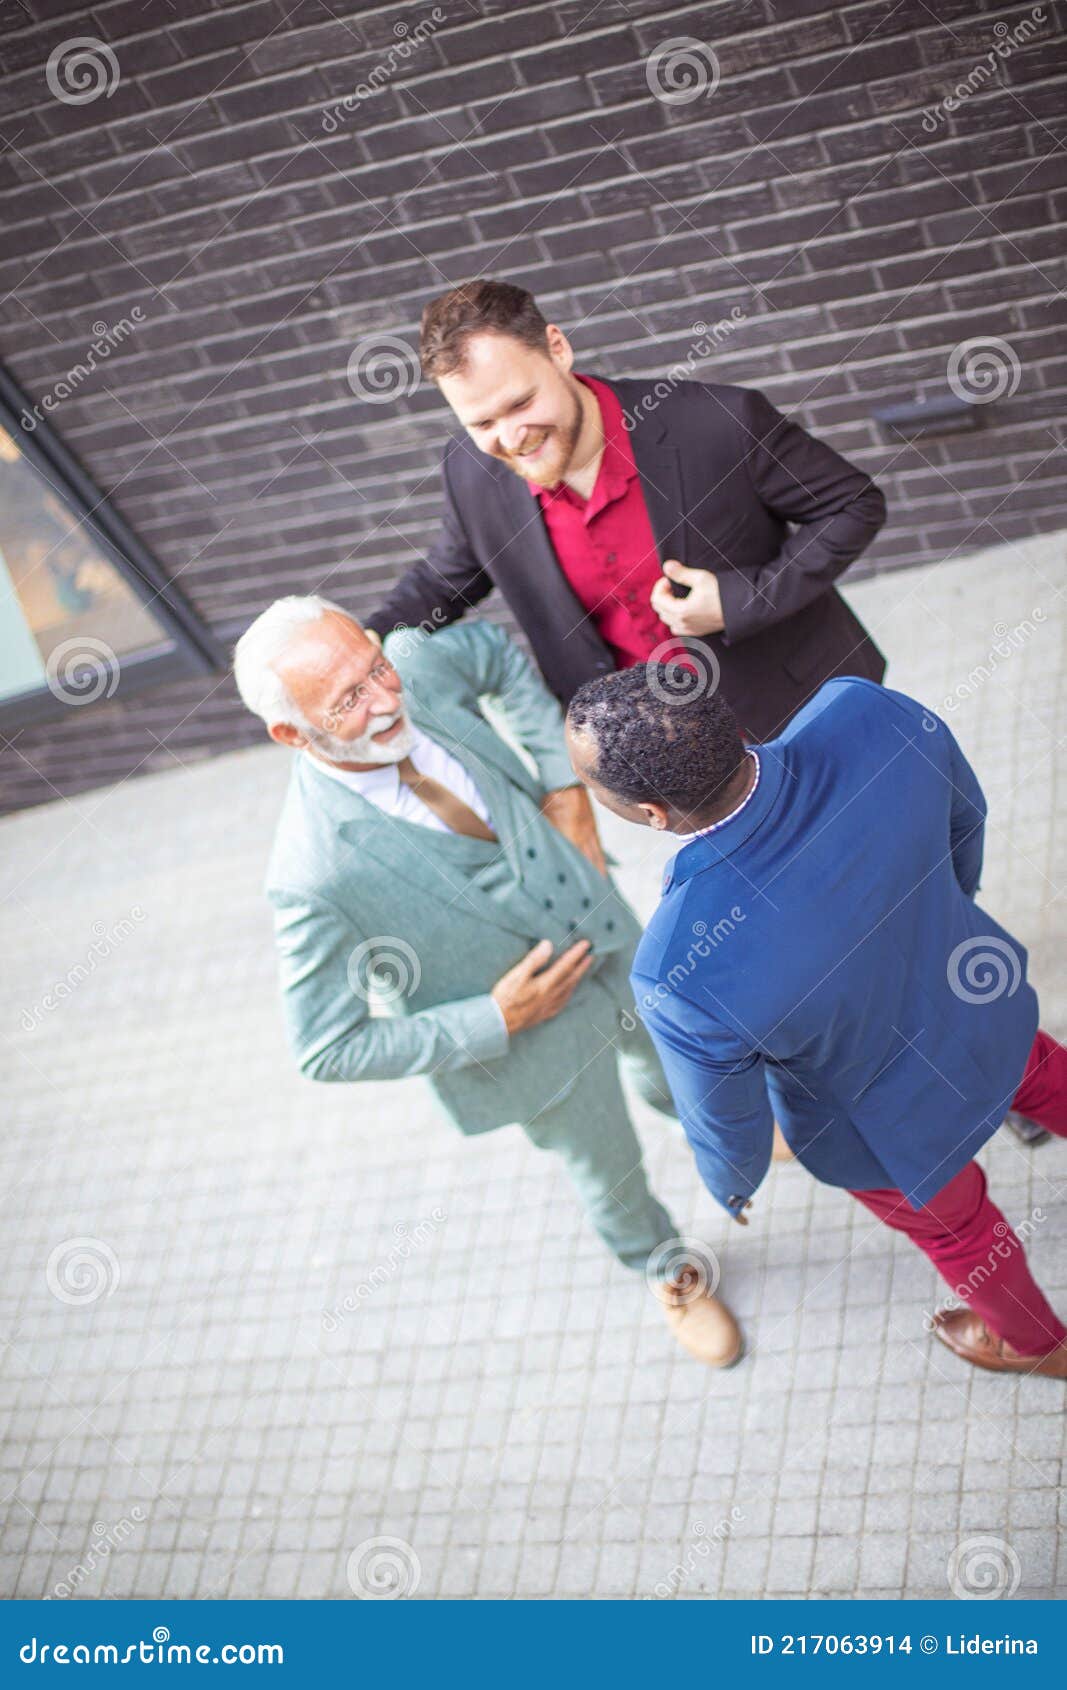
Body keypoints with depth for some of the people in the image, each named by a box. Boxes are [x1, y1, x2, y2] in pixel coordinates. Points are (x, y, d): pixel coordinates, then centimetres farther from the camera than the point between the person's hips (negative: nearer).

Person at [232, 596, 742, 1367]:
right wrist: (493, 1022, -25)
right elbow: (328, 1050, -26)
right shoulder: (314, 873, -38)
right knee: (611, 1174, 25)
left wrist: (565, 784, -11)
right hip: (536, 1033, -4)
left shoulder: (418, 665, -25)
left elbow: (501, 651, 0)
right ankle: (673, 1271, 60)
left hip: (604, 931, 5)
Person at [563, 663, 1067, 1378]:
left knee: (956, 1225, 32)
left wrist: (731, 1183, 3)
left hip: (888, 1122, -3)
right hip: (981, 999, 4)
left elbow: (726, 1125, -22)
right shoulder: (871, 716, -35)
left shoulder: (683, 979, -45)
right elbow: (963, 813, -10)